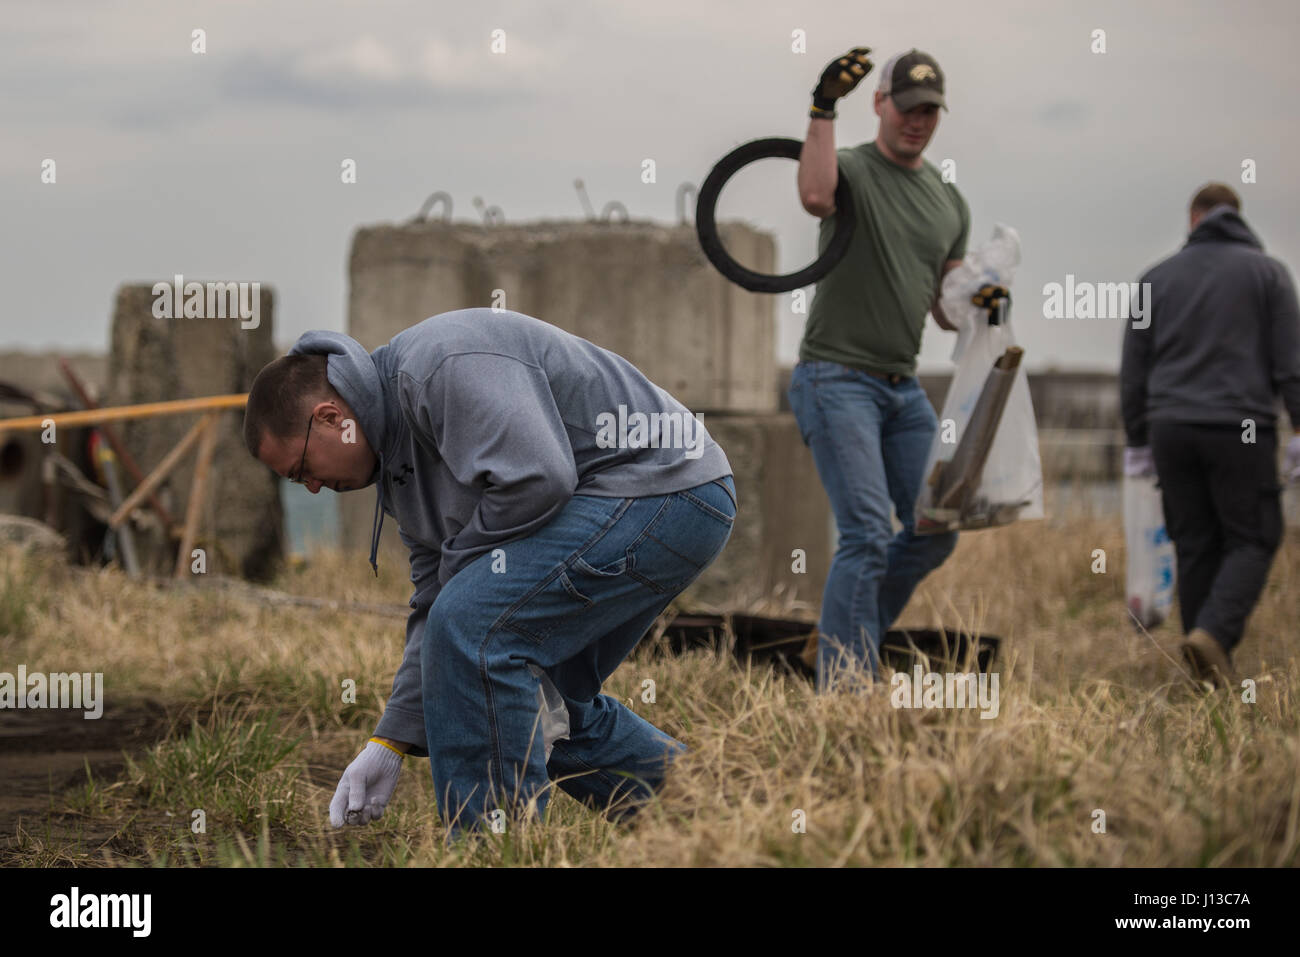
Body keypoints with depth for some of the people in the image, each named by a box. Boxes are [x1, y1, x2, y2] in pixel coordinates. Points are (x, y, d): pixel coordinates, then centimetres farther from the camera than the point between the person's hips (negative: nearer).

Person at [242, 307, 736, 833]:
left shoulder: (442, 365, -18)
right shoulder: (396, 450, 15)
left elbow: (536, 479, -30)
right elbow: (438, 606, 16)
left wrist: (455, 561, -11)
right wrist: (390, 743, 10)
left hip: (664, 488, -11)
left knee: (476, 626, -20)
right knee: (545, 704, 17)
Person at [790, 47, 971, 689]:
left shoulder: (949, 202, 14)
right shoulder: (852, 169, -6)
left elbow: (945, 310, 17)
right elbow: (815, 196, -33)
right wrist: (822, 109, -31)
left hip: (903, 386, 7)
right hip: (837, 378, -7)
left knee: (937, 532, 7)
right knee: (867, 534, -16)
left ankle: (846, 638, 25)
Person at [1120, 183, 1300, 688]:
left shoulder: (1156, 277, 13)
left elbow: (1133, 371, 13)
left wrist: (1137, 441, 18)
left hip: (1172, 428, 3)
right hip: (1240, 429, -3)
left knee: (1195, 547, 8)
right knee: (1252, 541, 3)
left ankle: (1211, 668, 5)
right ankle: (1214, 633, -20)